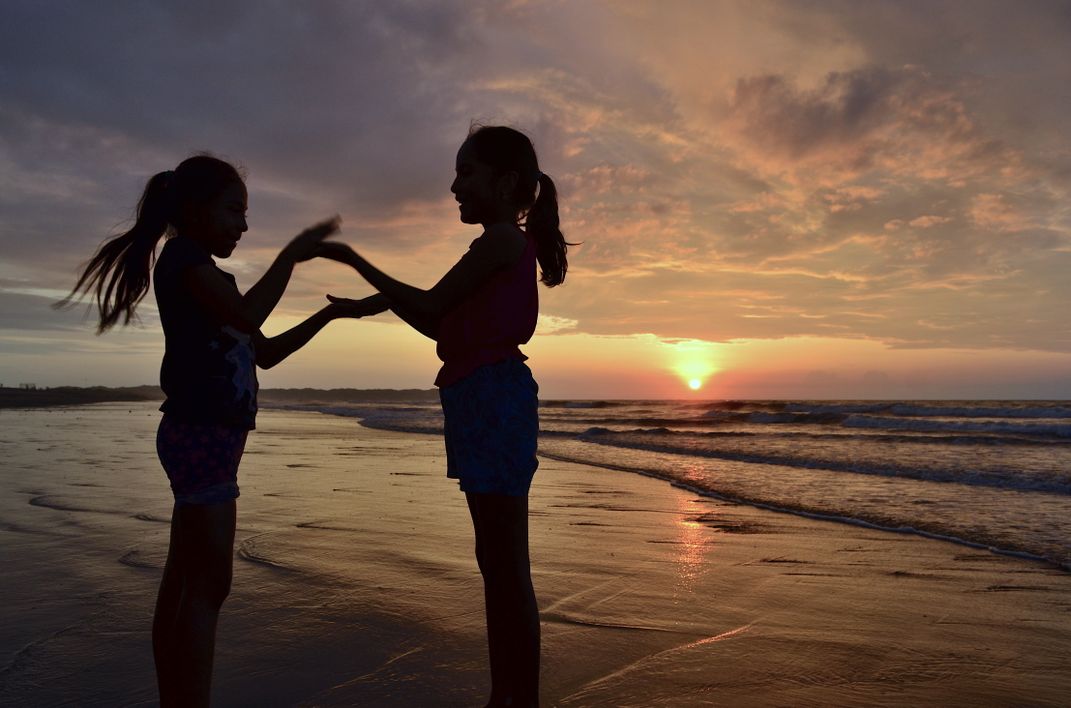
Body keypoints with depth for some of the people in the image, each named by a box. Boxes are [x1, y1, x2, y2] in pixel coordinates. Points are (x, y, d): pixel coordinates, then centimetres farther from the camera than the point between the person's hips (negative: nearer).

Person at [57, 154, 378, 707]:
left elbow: (264, 353, 23)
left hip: (208, 437, 10)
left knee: (183, 581, 11)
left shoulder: (207, 274, 22)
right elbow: (248, 314, -23)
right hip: (200, 433, -10)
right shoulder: (184, 257, -6)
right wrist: (292, 253, -15)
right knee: (210, 583, -10)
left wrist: (327, 315, 17)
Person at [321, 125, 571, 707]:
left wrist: (354, 259, 2)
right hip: (482, 401, 10)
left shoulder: (503, 238, -6)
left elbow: (431, 306, -7)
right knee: (496, 562, 12)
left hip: (493, 395, -10)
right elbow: (443, 327, 23)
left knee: (506, 563, -6)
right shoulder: (503, 246, 23)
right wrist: (378, 301, 19)